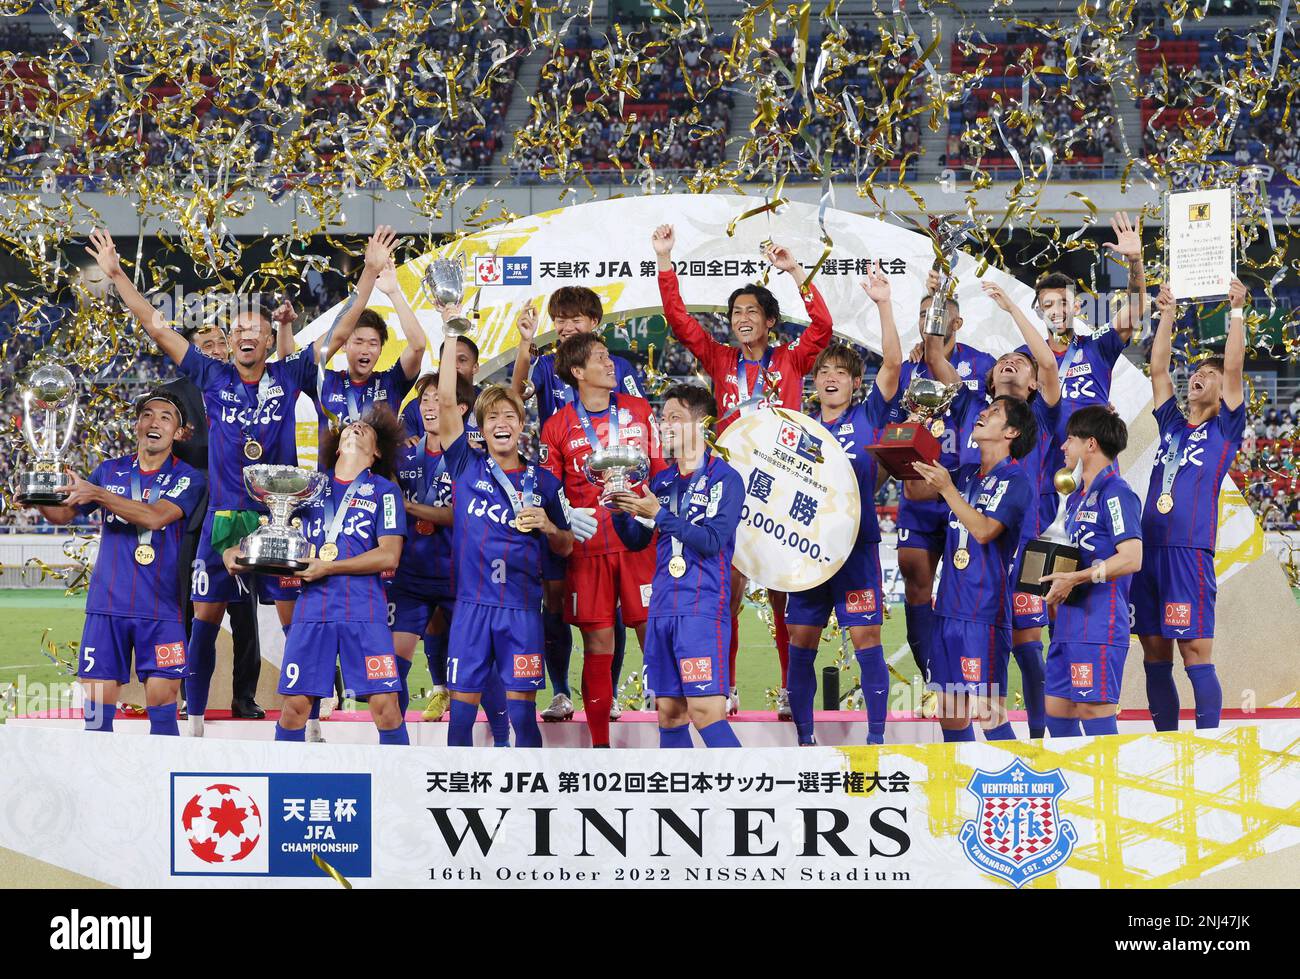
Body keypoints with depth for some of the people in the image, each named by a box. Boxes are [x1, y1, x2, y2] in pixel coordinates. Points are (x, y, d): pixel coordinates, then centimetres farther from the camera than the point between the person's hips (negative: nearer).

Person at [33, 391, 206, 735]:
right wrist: (40, 501, -10)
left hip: (161, 607, -2)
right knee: (96, 706, -1)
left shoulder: (188, 478, 1)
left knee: (161, 700, -6)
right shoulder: (110, 471, 12)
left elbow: (155, 516, -16)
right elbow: (65, 514, 12)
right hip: (107, 603, 2)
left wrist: (97, 494, -23)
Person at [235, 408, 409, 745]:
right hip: (312, 607, 3)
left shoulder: (384, 490, 7)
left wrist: (328, 568, -10)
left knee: (385, 704, -8)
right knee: (294, 704, 0)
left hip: (365, 610, -3)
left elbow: (389, 556, -4)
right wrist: (235, 552, 3)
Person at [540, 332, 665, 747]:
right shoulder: (557, 426, 4)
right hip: (587, 549, -1)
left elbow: (661, 471, 14)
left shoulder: (640, 410, 9)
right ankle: (599, 742, 7)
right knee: (597, 645, 1)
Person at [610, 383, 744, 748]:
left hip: (703, 608, -7)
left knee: (705, 710, -15)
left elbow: (711, 541, -15)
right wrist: (619, 510, 0)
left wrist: (659, 514, -16)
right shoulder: (662, 481, 15)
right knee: (668, 711, 7)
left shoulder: (725, 479, -5)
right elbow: (636, 541, 18)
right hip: (663, 608, 7)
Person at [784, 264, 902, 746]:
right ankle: (803, 737, 14)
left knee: (865, 637, -6)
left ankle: (876, 737, 0)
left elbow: (892, 363, -10)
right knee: (801, 642, 4)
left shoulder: (867, 417, 2)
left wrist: (883, 304, -20)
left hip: (857, 543, -3)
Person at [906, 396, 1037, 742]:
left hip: (985, 610, -7)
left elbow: (984, 530, -18)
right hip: (949, 606, 7)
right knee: (949, 709, 9)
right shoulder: (967, 475, 16)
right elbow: (914, 491, 17)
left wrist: (947, 488, -22)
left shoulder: (1016, 481, -6)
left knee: (986, 708, -9)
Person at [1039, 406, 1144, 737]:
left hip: (1099, 625, -10)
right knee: (1057, 710, 10)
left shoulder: (1115, 493, -10)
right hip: (1069, 623, 10)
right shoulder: (1077, 497, 19)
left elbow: (1131, 558, -20)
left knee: (1094, 710, -9)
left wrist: (1075, 578, -19)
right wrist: (1056, 579, 9)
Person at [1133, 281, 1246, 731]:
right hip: (1150, 547, 5)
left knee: (1196, 652, -8)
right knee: (1155, 656, 6)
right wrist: (1167, 315, 17)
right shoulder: (1172, 424, 19)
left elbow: (1233, 367, -2)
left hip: (1190, 551, -5)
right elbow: (1158, 369, 18)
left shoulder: (1224, 428, 7)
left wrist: (1236, 310, -4)